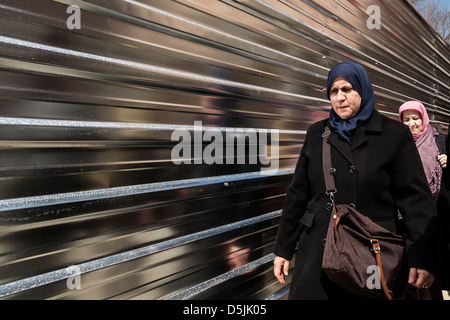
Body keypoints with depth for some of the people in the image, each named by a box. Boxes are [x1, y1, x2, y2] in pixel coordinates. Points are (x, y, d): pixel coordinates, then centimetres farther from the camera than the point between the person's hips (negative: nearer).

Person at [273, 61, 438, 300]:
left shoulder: (395, 134, -1)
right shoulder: (316, 134, 5)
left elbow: (416, 198, -4)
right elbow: (297, 195, 6)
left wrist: (422, 258, -13)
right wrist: (283, 249, 6)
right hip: (317, 253, 2)